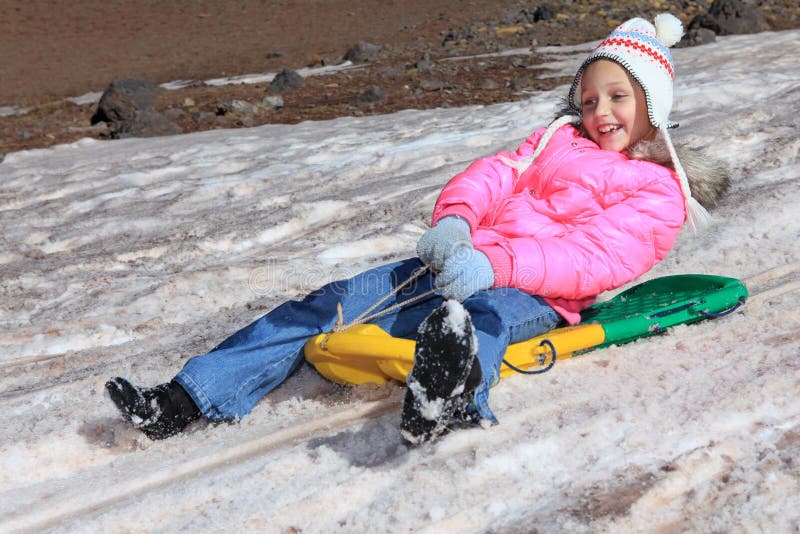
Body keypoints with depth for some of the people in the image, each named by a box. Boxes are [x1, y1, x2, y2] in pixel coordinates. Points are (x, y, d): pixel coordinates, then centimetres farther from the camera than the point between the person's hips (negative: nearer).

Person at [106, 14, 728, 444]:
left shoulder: (658, 193, 6)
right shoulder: (558, 141, 25)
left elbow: (596, 258, -13)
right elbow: (493, 174, 10)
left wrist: (497, 264, -30)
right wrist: (455, 218, -15)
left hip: (532, 295, -5)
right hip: (462, 264, 5)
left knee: (481, 320, -41)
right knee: (335, 302, -12)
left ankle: (447, 402, -75)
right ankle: (188, 399, -15)